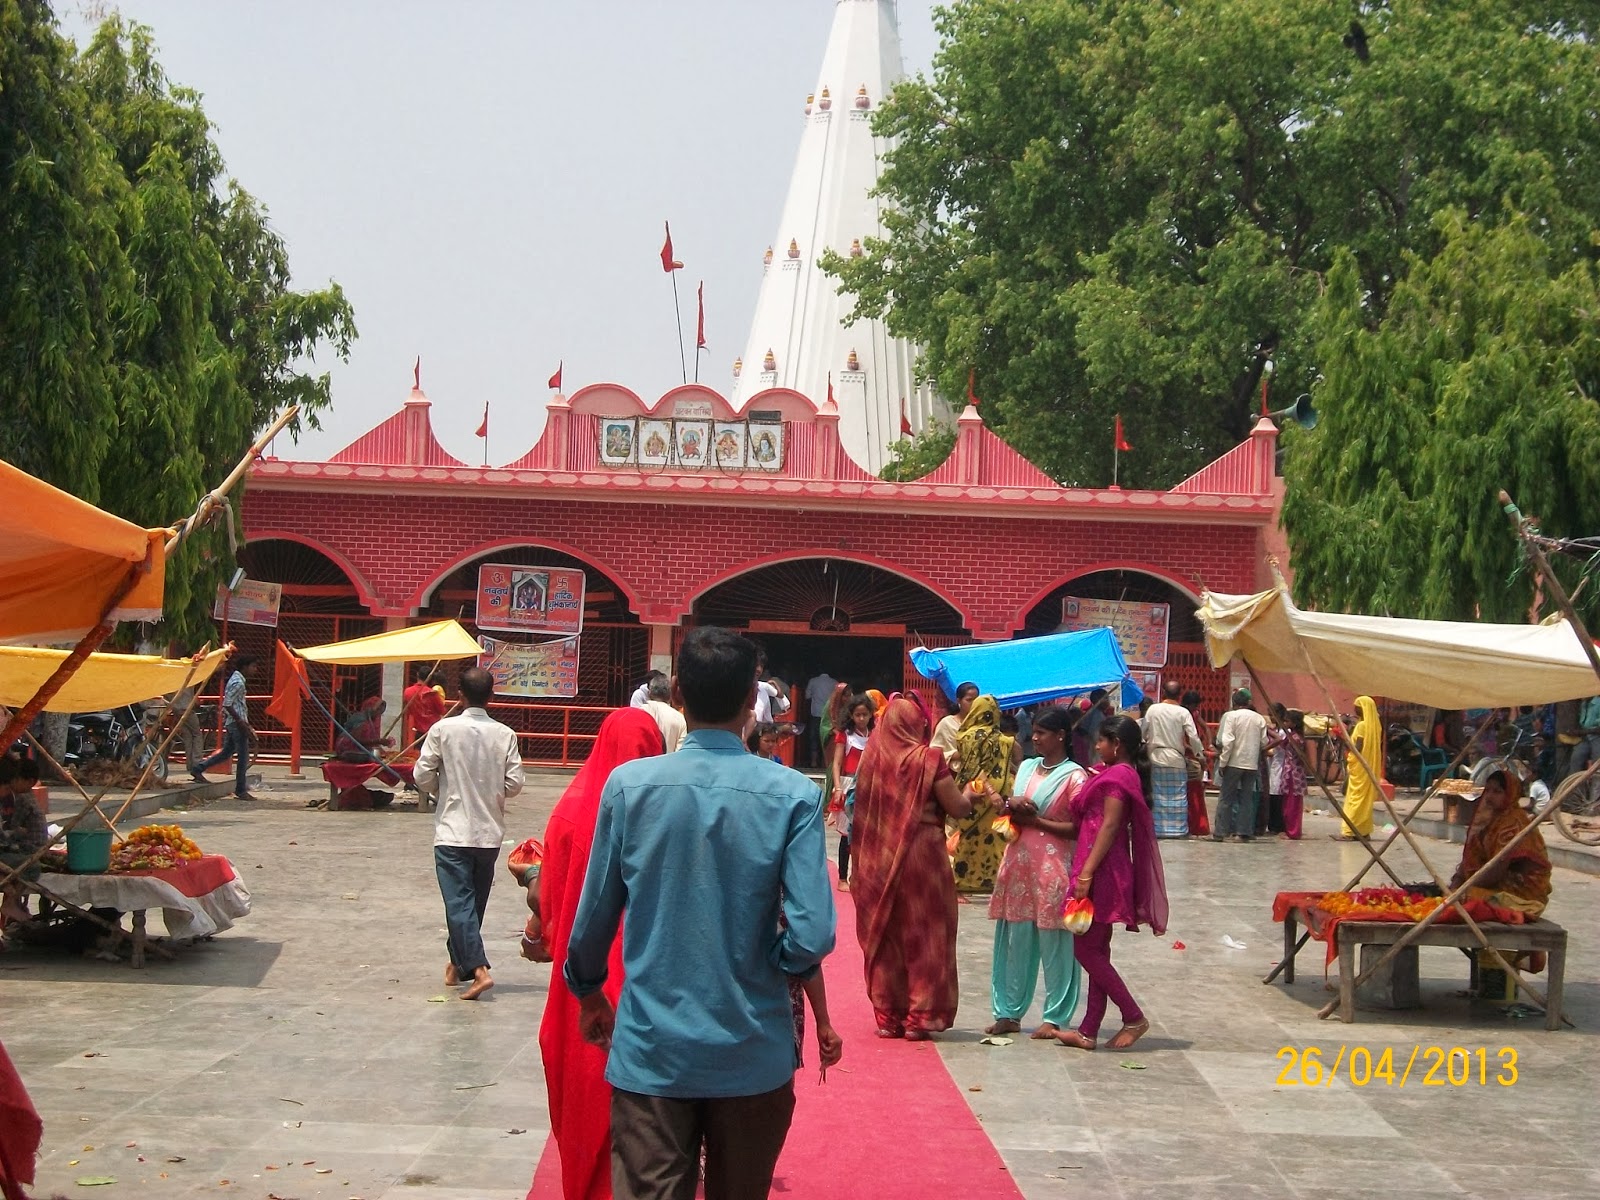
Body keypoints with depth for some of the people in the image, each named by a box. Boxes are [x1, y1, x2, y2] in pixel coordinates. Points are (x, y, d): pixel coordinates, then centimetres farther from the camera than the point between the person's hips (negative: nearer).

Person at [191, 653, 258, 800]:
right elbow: (227, 705, -22)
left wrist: (245, 722, 22)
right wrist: (241, 722, -21)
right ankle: (241, 791, -1)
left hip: (232, 722, 10)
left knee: (226, 752, 17)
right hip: (236, 723, -10)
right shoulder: (238, 683, -16)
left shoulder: (237, 680, 15)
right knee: (243, 757, -5)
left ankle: (198, 768, 18)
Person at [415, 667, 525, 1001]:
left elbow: (422, 776, -7)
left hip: (453, 832, -3)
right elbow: (514, 784, -3)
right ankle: (458, 963, 29)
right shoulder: (505, 735, -3)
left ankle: (477, 969, -19)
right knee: (475, 902, 16)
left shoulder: (444, 730, -9)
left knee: (459, 902, -5)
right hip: (490, 834, 3)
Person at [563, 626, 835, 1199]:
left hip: (650, 1051, 0)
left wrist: (589, 994, 19)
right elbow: (811, 937, -15)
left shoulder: (629, 785, -8)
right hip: (752, 1056, 0)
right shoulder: (792, 796, -11)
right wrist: (765, 965, 7)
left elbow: (594, 917, -1)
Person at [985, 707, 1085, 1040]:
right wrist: (1011, 805, -2)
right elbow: (1012, 813, 20)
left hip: (1053, 865, -6)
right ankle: (1009, 1012, 15)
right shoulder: (1027, 768, 13)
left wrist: (1035, 820, -12)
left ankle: (1055, 1018, 5)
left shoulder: (1074, 776, -6)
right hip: (1019, 861, 6)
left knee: (1053, 942, -2)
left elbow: (1077, 827, -10)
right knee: (1015, 940, 8)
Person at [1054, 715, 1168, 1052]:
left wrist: (1086, 872, -22)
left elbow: (1110, 826, -19)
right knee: (1096, 951, 10)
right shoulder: (1118, 774, 17)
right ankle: (1088, 1031, 12)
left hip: (1103, 871, -10)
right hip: (1103, 873, 10)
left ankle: (1134, 1017, -1)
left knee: (1086, 949, -6)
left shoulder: (1118, 775, -12)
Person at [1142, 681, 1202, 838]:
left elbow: (1144, 733, 4)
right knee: (1178, 795, 4)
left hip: (1157, 757, 2)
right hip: (1177, 759, -2)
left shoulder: (1153, 709, -3)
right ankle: (1179, 828, 4)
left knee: (1159, 795, 7)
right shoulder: (1183, 712, -8)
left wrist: (1149, 746, 23)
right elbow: (1193, 737, -9)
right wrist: (1199, 754, 5)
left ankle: (1159, 829, 7)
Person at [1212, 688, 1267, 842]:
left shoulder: (1231, 716, -7)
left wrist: (1222, 762, -9)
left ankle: (1220, 832, 2)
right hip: (1252, 764, 3)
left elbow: (1227, 742, -13)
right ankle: (1243, 832, 7)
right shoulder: (1260, 719, 4)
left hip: (1234, 762, -3)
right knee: (1247, 799, 9)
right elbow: (1264, 743, 2)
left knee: (1226, 798, 3)